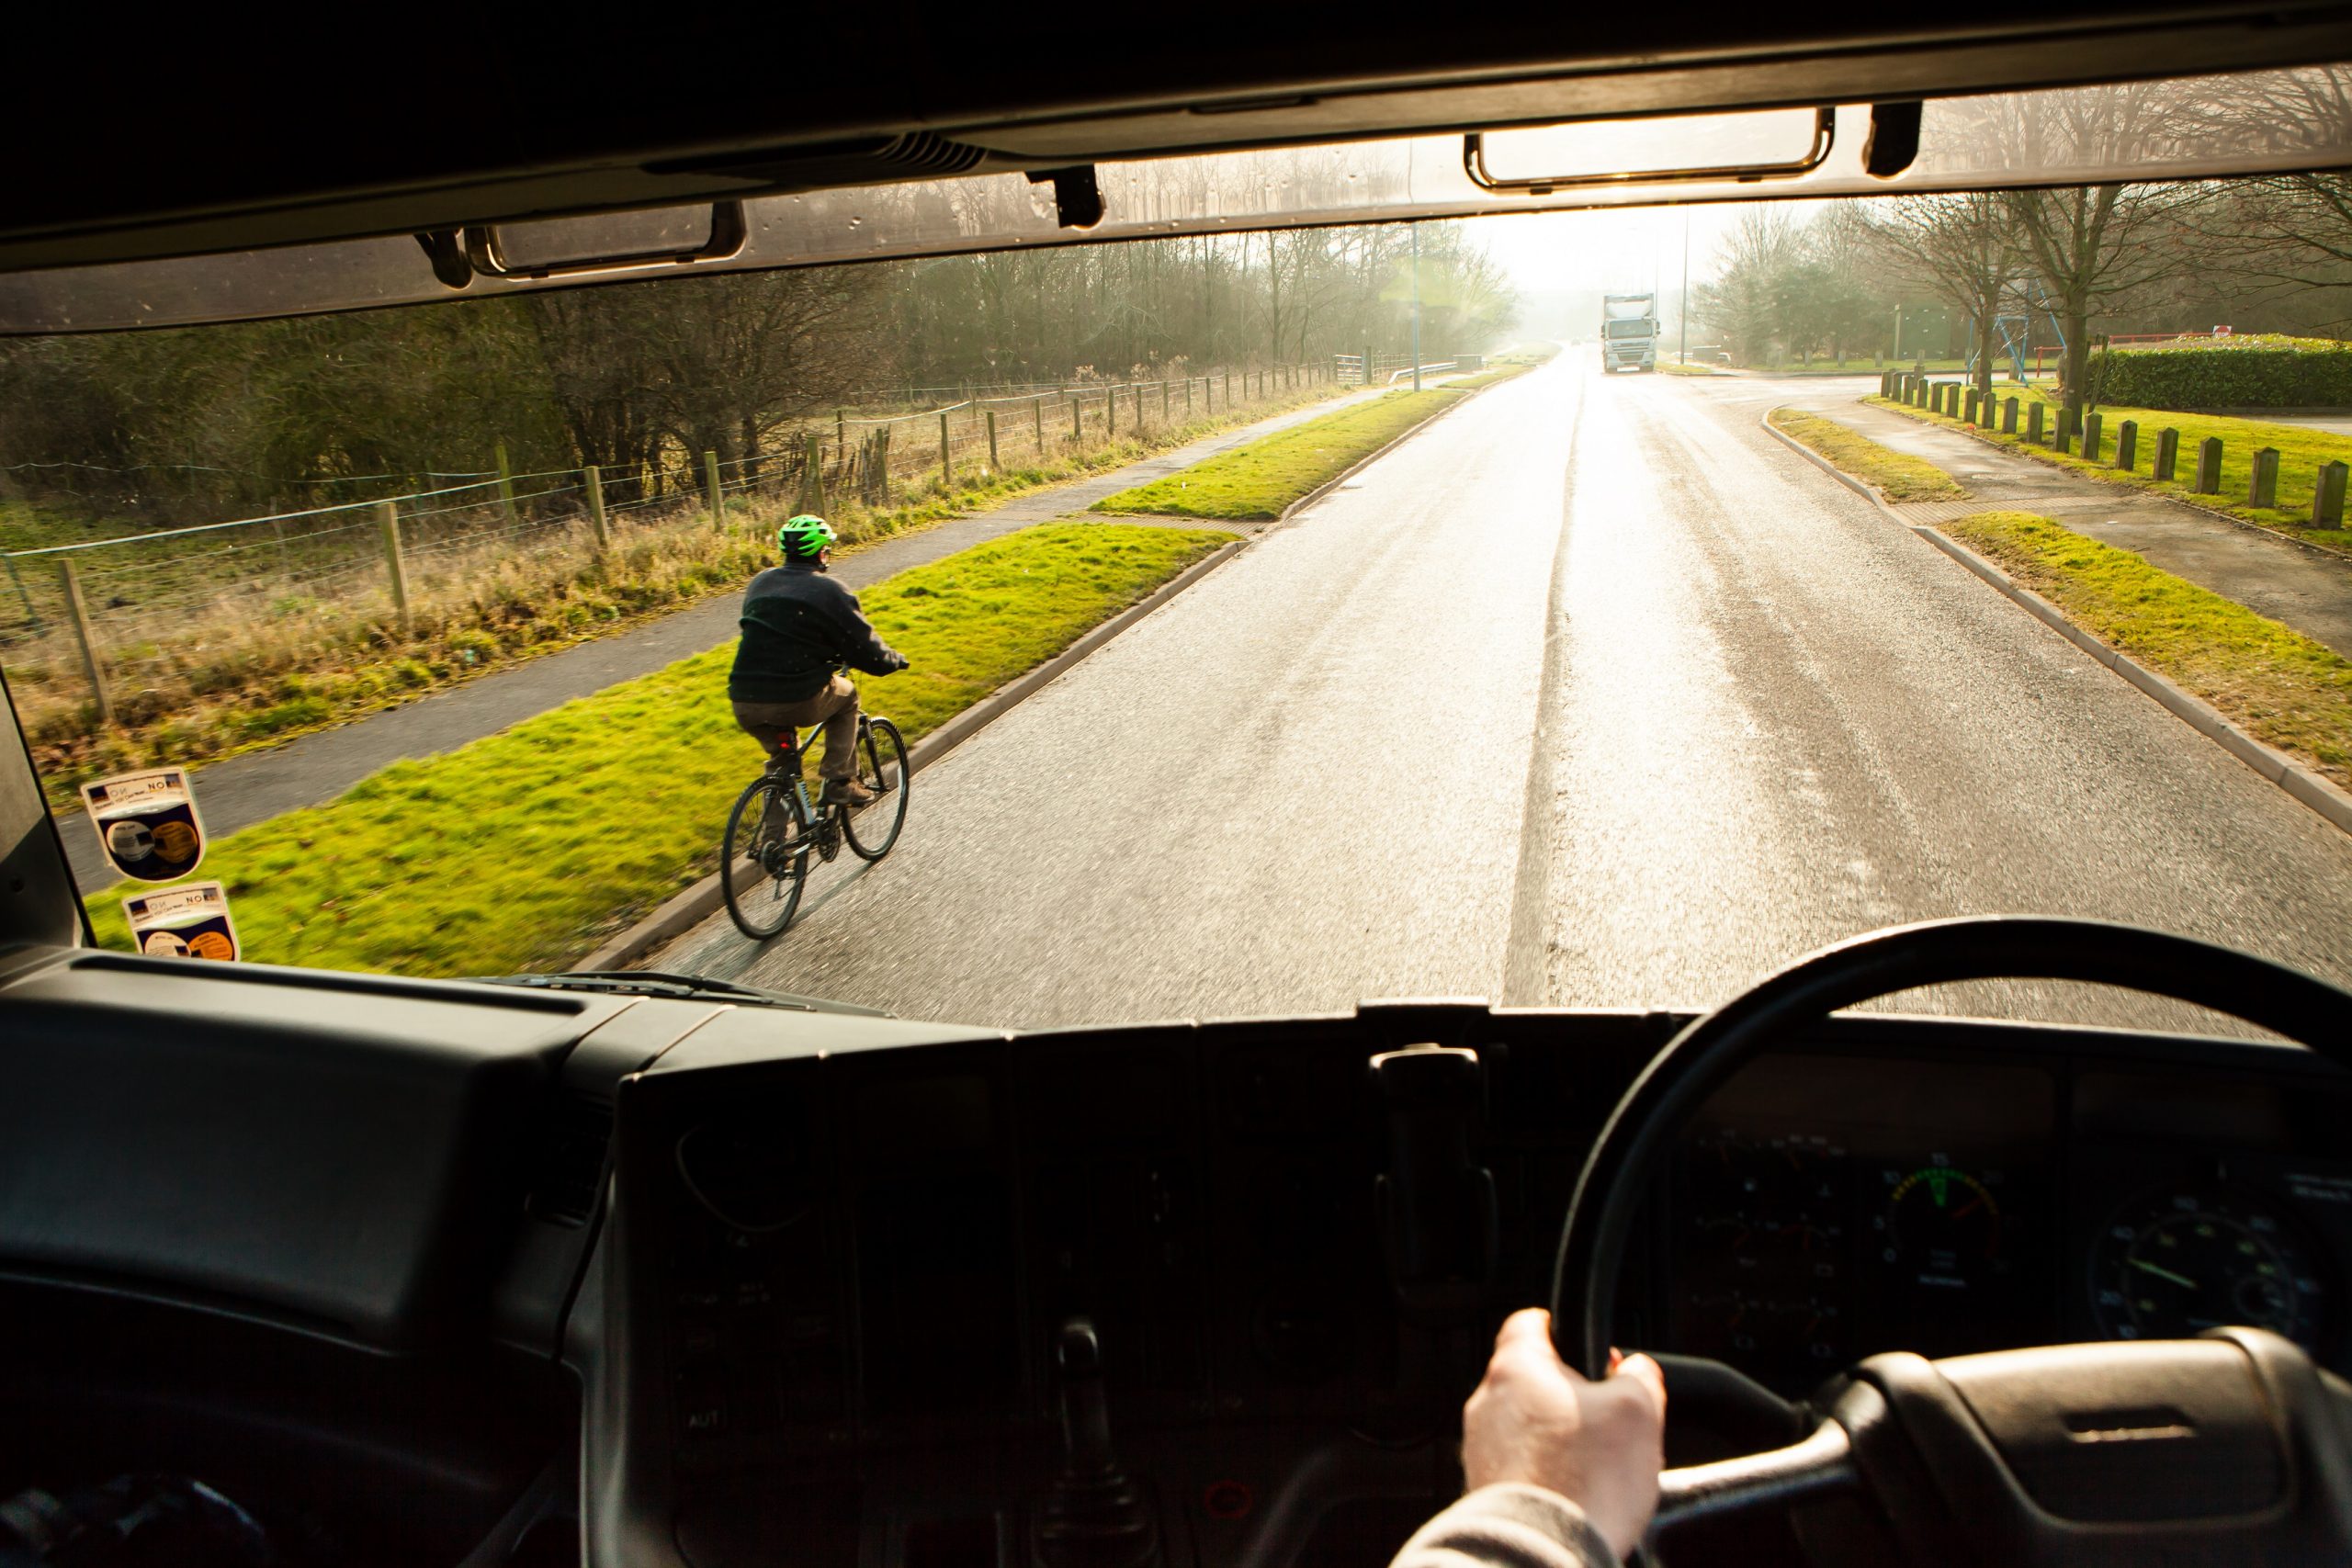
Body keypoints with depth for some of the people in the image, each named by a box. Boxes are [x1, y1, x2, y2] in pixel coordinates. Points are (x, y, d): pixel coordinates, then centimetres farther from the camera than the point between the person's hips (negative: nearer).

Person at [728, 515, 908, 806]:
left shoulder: (759, 583, 17)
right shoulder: (829, 591, -1)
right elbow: (867, 650, 0)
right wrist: (896, 660, 22)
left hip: (745, 708, 5)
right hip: (798, 702, -5)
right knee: (846, 697, 25)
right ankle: (840, 782, 16)